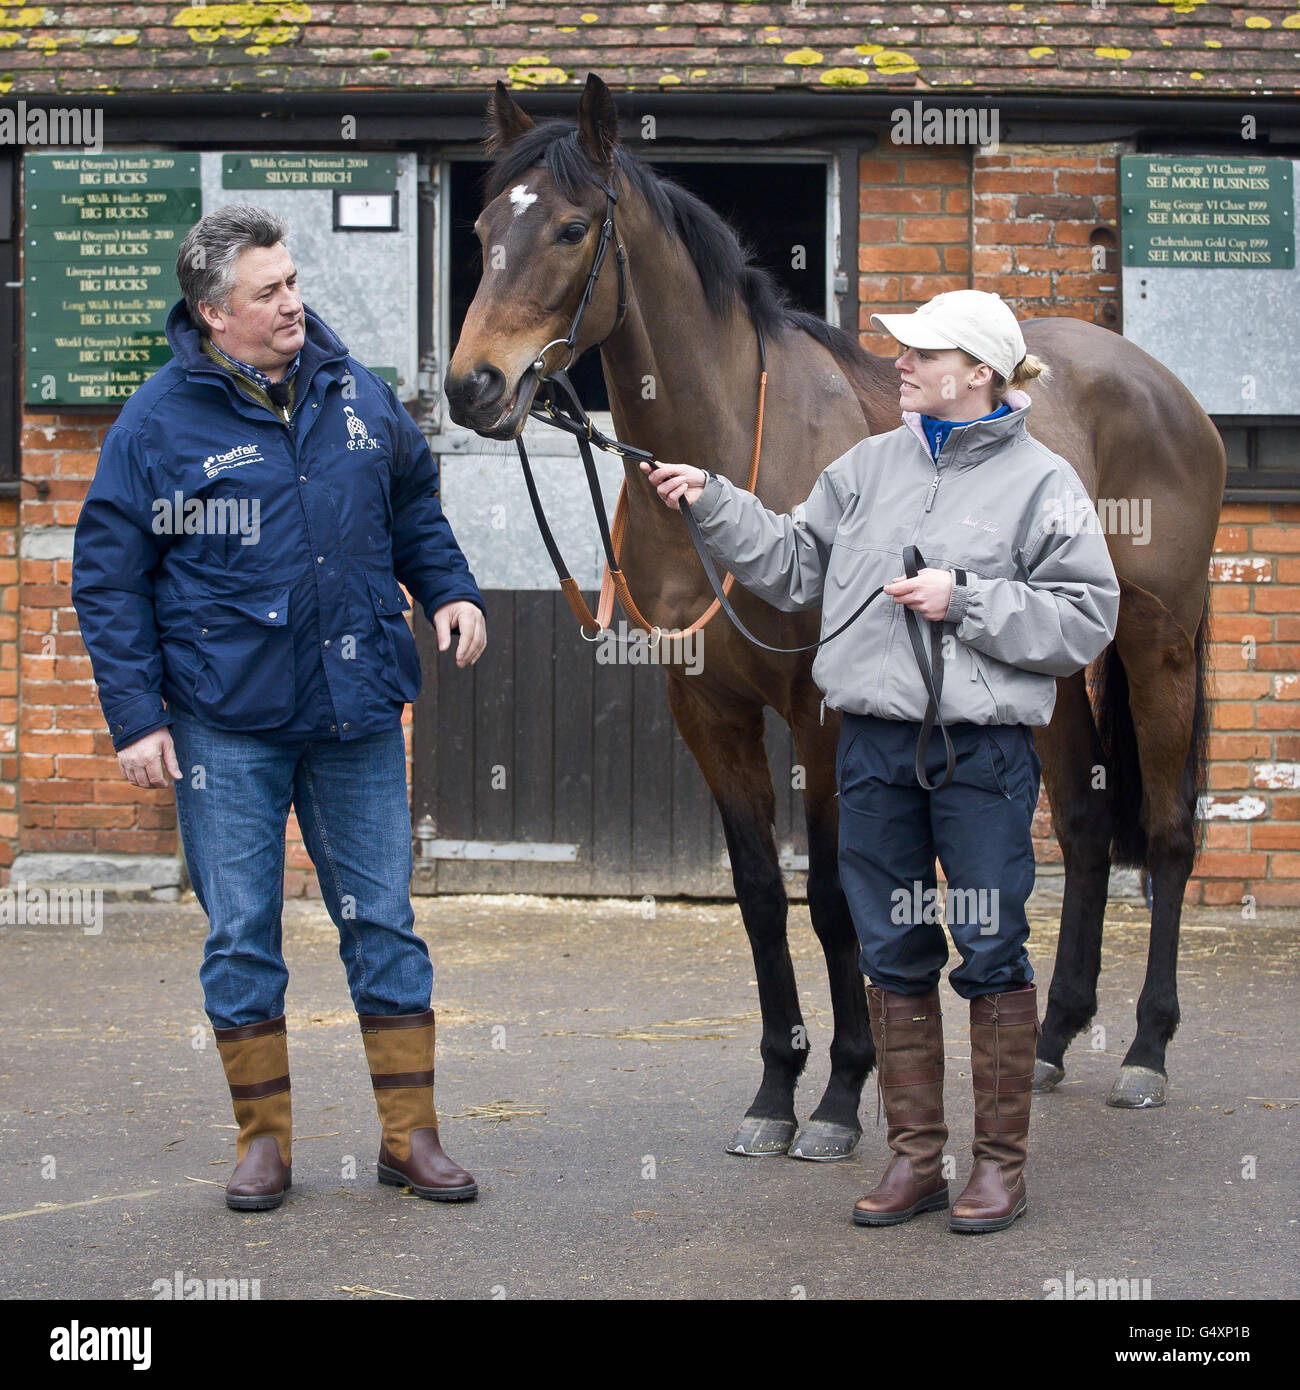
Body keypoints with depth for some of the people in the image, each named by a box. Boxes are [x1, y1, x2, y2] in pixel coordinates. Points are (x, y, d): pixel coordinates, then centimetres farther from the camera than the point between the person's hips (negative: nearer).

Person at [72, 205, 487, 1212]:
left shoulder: (357, 396, 6)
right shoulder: (160, 422, -6)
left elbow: (414, 507, 22)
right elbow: (108, 578, -3)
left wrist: (451, 589, 5)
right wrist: (135, 715, -9)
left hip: (357, 713, 3)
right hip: (227, 724, -3)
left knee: (384, 924, 7)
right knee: (241, 937, 4)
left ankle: (411, 1134, 15)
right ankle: (264, 1139, 17)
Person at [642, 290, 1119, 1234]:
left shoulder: (1042, 481, -3)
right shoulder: (872, 465, 10)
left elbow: (1087, 621, -7)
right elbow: (793, 565, 14)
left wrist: (965, 599, -14)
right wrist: (713, 503, 4)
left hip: (983, 749, -5)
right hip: (876, 741, 5)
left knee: (991, 951, 1)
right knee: (894, 955, 9)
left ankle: (1002, 1162, 12)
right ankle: (916, 1157, 19)